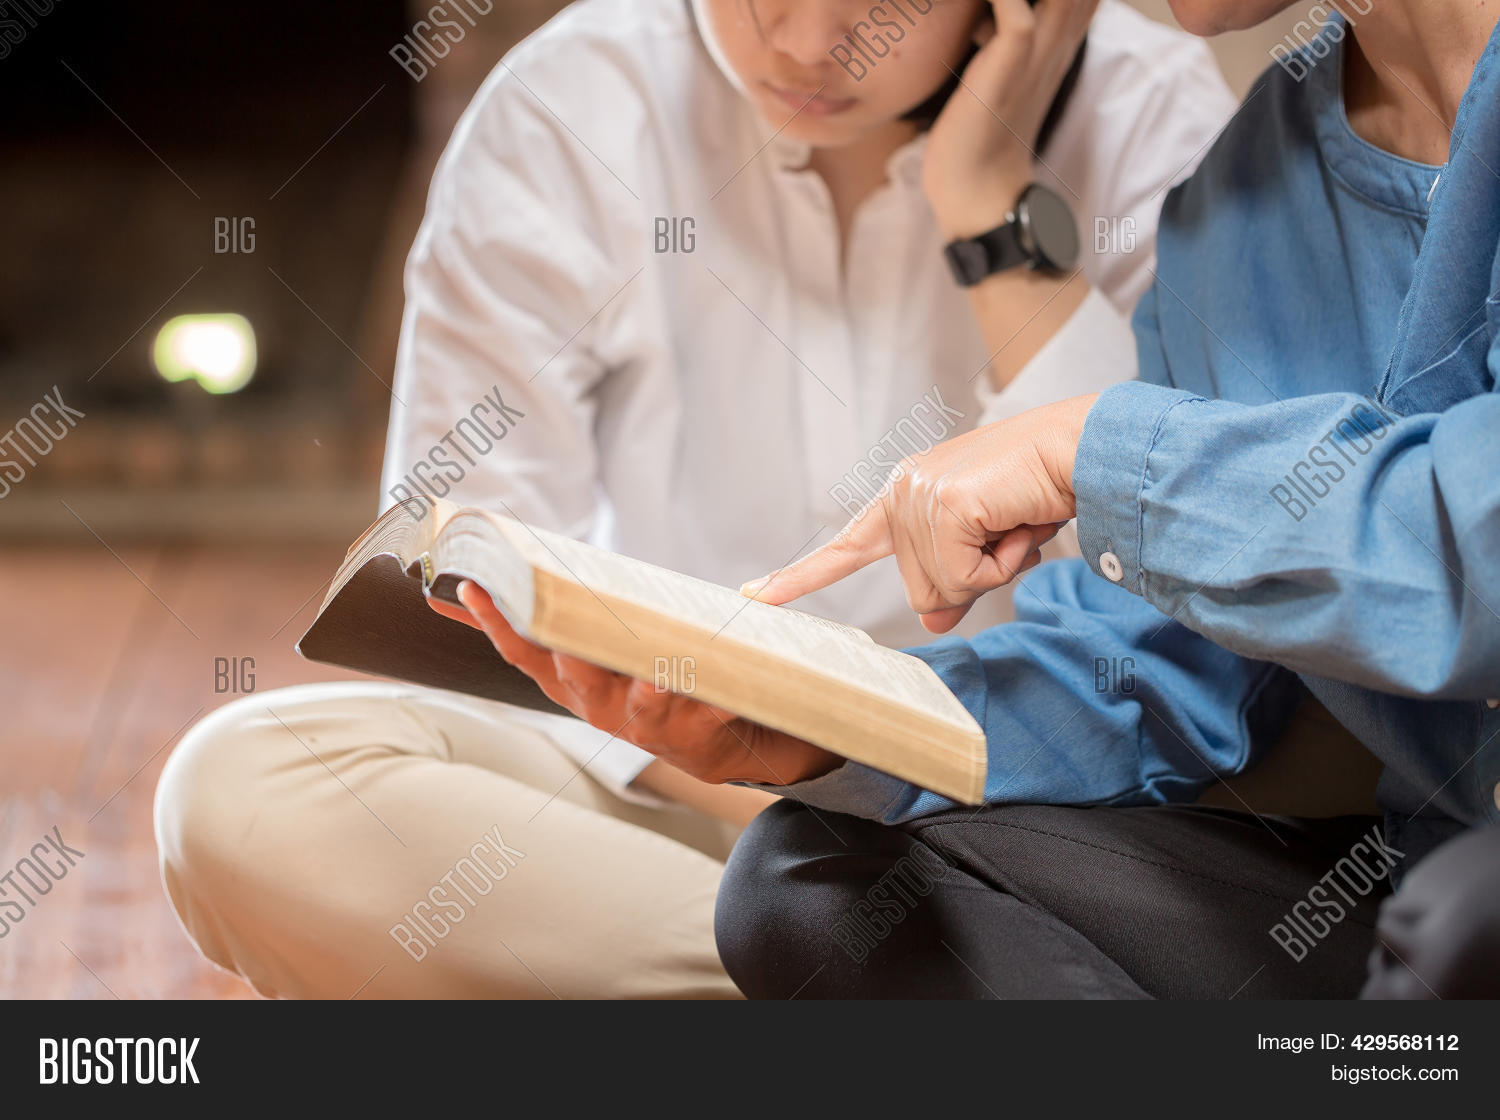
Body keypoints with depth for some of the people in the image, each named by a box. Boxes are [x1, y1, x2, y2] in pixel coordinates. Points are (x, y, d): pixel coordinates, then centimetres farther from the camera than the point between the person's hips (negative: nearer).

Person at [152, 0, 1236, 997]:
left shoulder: (1149, 122, -3)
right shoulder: (567, 113, -4)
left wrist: (992, 207, -15)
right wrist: (774, 804, -20)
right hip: (644, 787, 2)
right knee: (244, 790, -28)